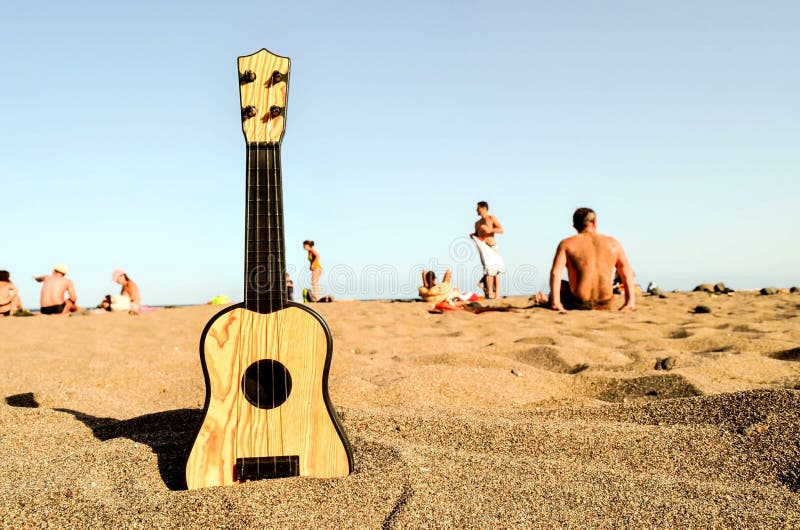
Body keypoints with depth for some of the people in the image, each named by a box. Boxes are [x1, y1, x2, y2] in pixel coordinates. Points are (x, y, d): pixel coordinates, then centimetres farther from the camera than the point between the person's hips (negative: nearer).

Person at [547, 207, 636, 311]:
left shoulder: (567, 244, 0)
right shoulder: (613, 243, 7)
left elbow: (555, 273, -14)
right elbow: (627, 273, 2)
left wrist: (556, 303, -17)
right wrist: (630, 303, 0)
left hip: (578, 303, -2)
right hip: (604, 305, 2)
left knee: (561, 285, 30)